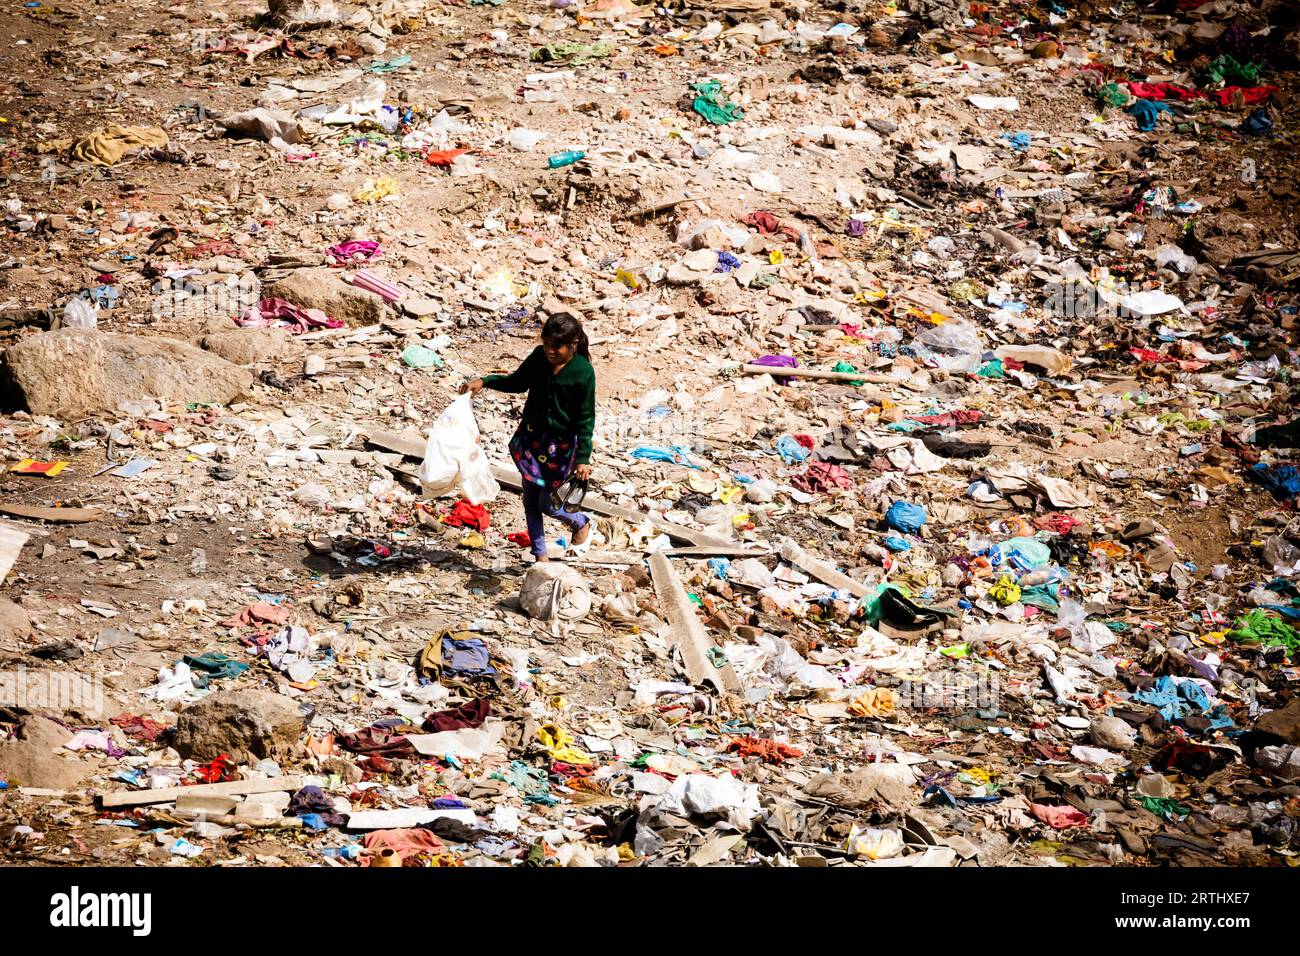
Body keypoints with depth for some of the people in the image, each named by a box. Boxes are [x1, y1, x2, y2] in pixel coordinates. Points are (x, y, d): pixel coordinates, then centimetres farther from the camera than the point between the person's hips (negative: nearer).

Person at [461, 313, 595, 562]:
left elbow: (585, 420, -13)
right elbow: (517, 382, 12)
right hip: (531, 436, 5)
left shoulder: (583, 373, -19)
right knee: (530, 499, 9)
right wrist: (485, 381, -1)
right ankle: (540, 554, 23)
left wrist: (583, 459, -15)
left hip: (562, 444, -5)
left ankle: (582, 523, 32)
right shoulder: (539, 357, -7)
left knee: (547, 503, 1)